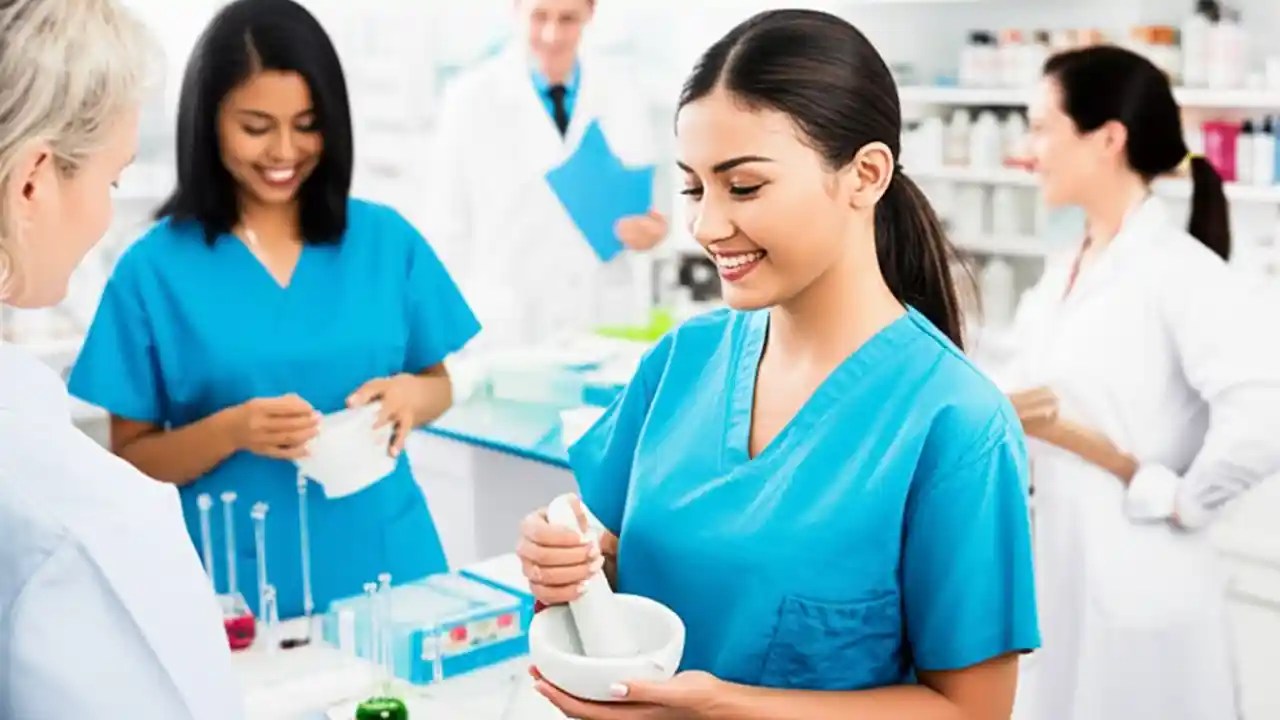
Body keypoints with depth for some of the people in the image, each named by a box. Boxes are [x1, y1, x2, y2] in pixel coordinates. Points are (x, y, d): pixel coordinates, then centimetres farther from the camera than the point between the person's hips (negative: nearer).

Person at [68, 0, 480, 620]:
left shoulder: (386, 239, 0)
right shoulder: (155, 268, -6)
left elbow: (438, 385, 10)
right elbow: (131, 461, -2)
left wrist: (410, 395, -12)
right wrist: (231, 430, -20)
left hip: (386, 568, 2)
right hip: (242, 589, -2)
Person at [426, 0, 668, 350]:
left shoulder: (621, 94, 4)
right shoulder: (471, 97, -4)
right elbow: (447, 229, -1)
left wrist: (647, 229, -12)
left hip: (607, 324, 3)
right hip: (504, 331, -2)